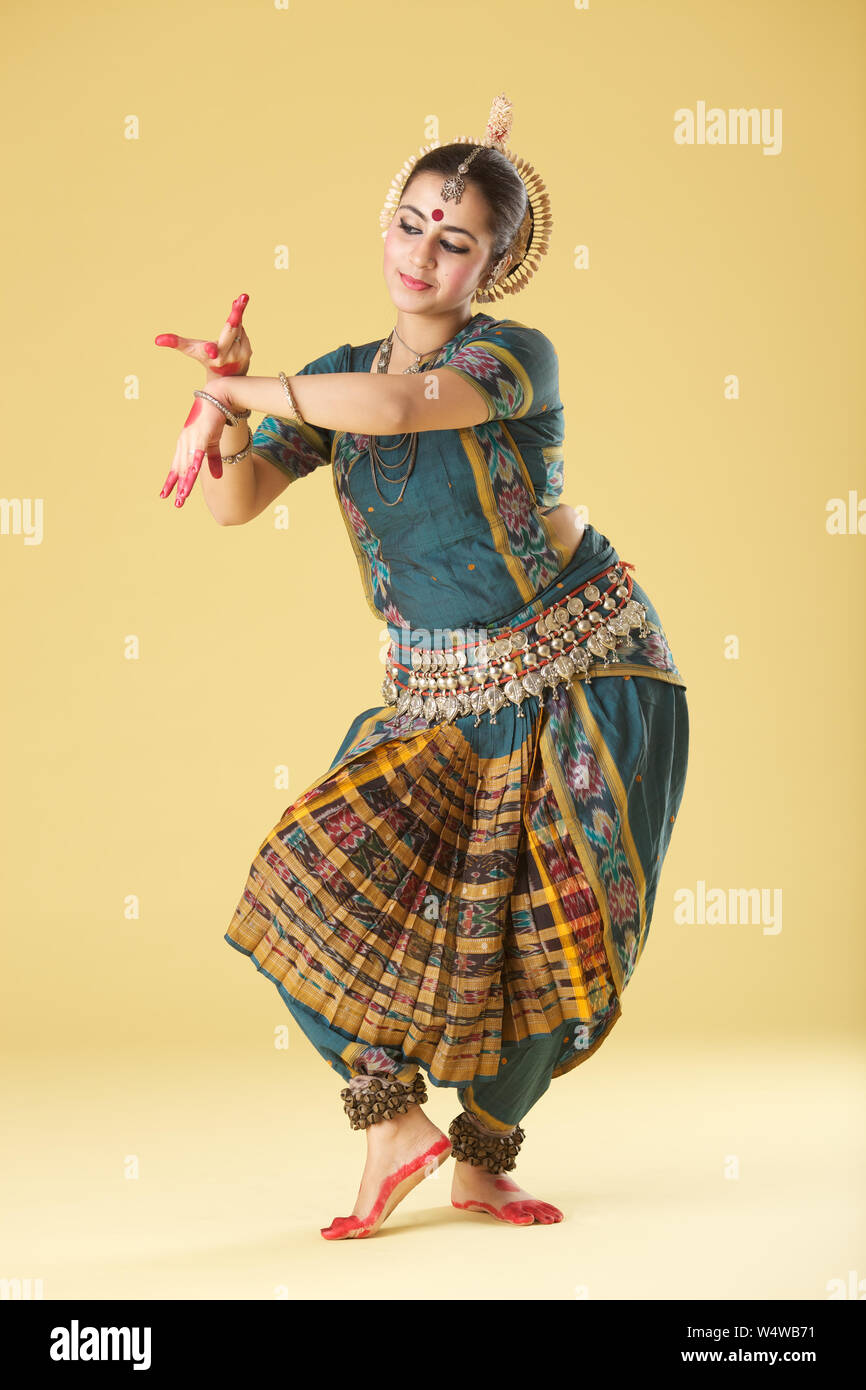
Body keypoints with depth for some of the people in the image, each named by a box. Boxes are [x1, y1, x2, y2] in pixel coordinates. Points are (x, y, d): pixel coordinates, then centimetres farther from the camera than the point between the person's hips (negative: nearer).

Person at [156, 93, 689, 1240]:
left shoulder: (517, 356, -13)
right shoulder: (339, 374, 4)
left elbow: (402, 404, -34)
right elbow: (235, 502, -7)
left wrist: (236, 391, -28)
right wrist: (231, 419, -27)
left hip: (584, 678, -4)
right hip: (440, 699, 4)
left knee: (541, 941, -1)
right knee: (327, 872, -16)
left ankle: (482, 1160, 22)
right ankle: (395, 1124, -1)